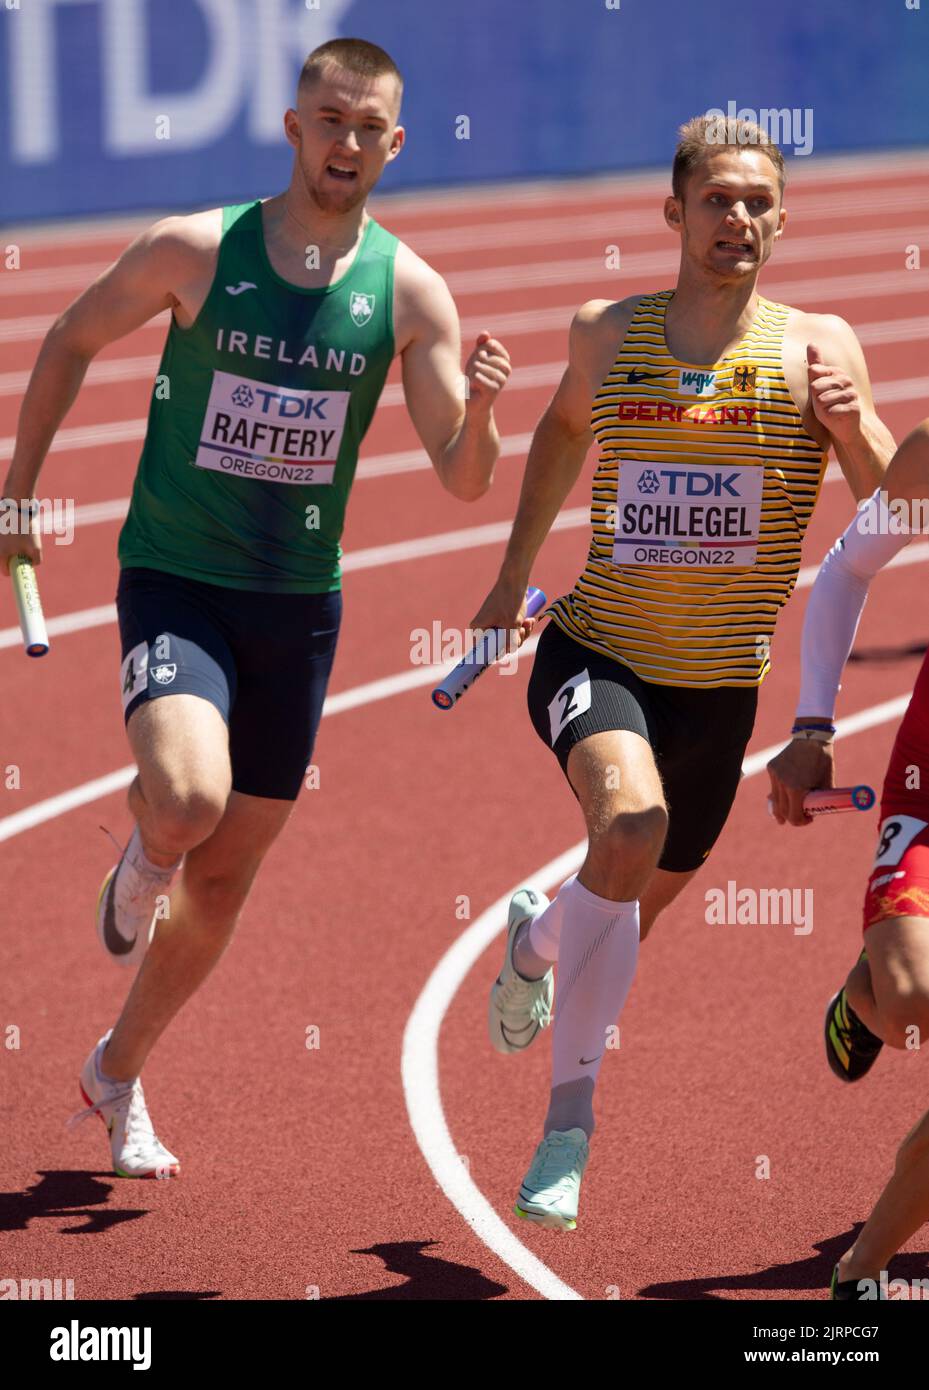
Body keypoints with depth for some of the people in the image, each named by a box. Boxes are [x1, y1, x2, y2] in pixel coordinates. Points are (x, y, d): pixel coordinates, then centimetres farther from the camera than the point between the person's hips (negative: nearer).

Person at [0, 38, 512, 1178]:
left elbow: (463, 481, -6)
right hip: (176, 581, -3)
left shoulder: (409, 292, -4)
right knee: (188, 799, -29)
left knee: (227, 873, 11)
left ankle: (117, 1077, 33)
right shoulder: (193, 250, -9)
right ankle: (141, 858, 10)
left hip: (300, 602, 3)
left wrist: (478, 411, -27)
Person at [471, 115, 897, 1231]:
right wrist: (514, 576, 23)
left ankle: (534, 939, 58)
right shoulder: (606, 334, 0)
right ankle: (569, 1119, -24)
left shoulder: (814, 346, -6)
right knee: (631, 824, -32)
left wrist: (854, 426, -30)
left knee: (637, 909, 18)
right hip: (596, 649, -2)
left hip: (721, 686, 2)